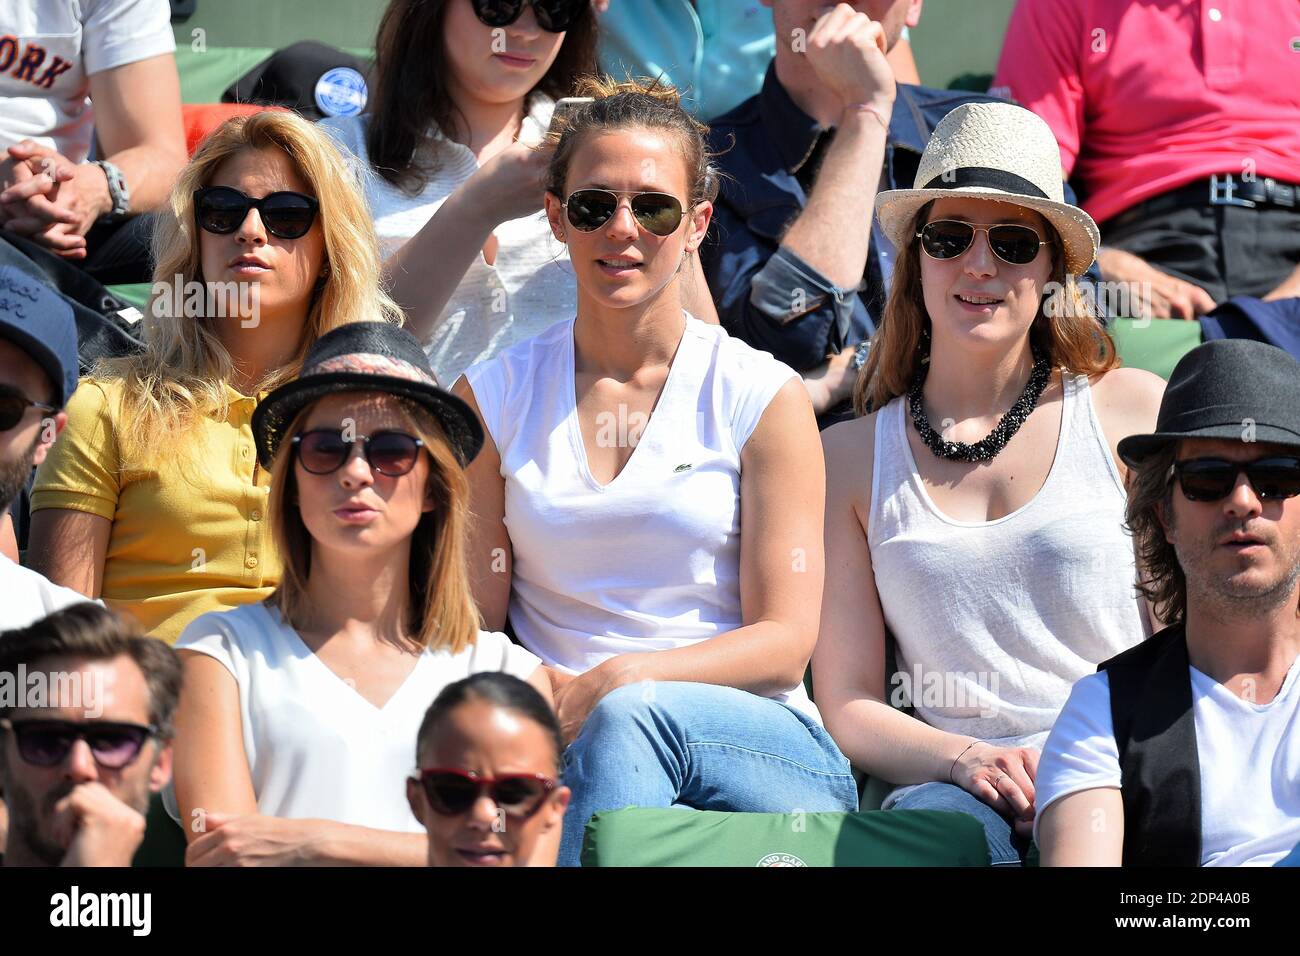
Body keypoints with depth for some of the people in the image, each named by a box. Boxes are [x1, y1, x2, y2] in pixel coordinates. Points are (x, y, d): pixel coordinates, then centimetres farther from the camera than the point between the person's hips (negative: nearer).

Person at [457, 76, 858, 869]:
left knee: (632, 712, -37)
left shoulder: (763, 397, 7)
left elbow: (785, 642, 1)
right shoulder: (494, 396, 13)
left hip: (764, 750, -1)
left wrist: (614, 684, -16)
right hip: (564, 752, 1)